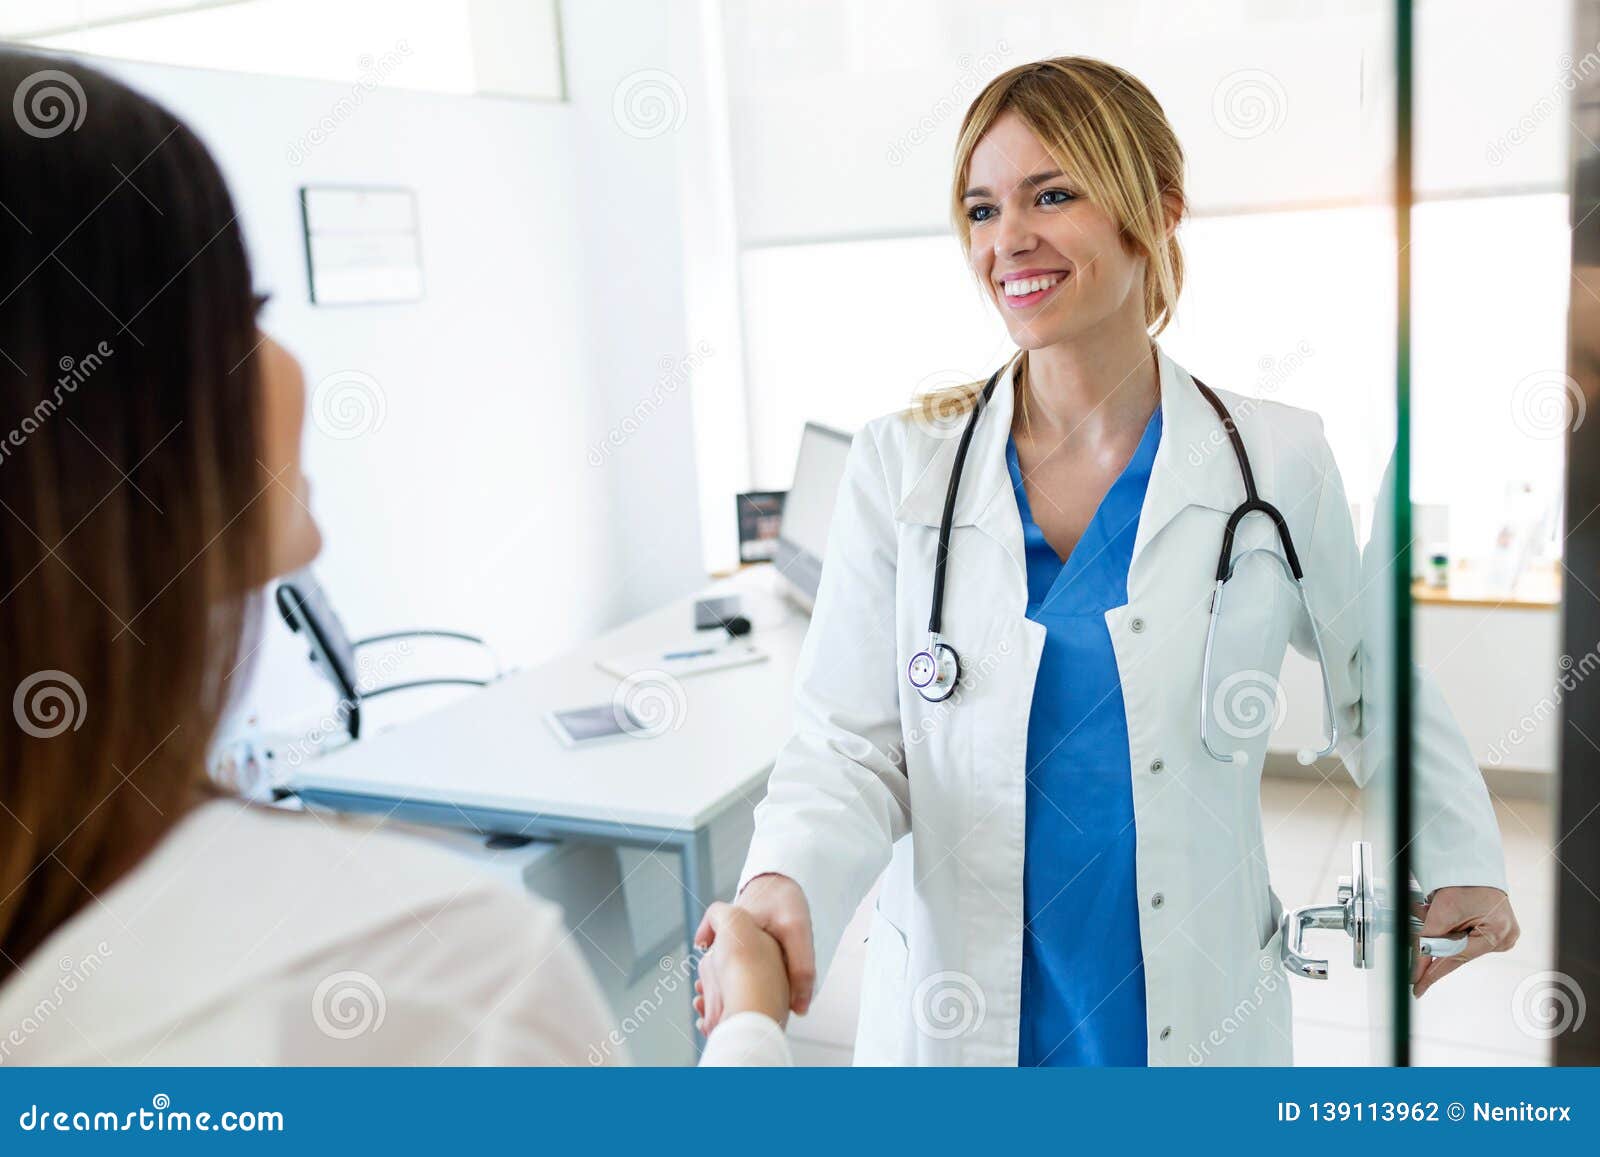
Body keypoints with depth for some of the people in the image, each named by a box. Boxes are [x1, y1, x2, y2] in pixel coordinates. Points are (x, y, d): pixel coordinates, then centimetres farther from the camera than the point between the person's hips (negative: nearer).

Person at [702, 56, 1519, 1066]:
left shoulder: (1280, 462, -6)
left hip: (1195, 1020, 1)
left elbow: (1373, 678, 12)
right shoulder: (902, 467, -8)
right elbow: (853, 744, -10)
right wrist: (789, 886, -27)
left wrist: (1459, 859, 6)